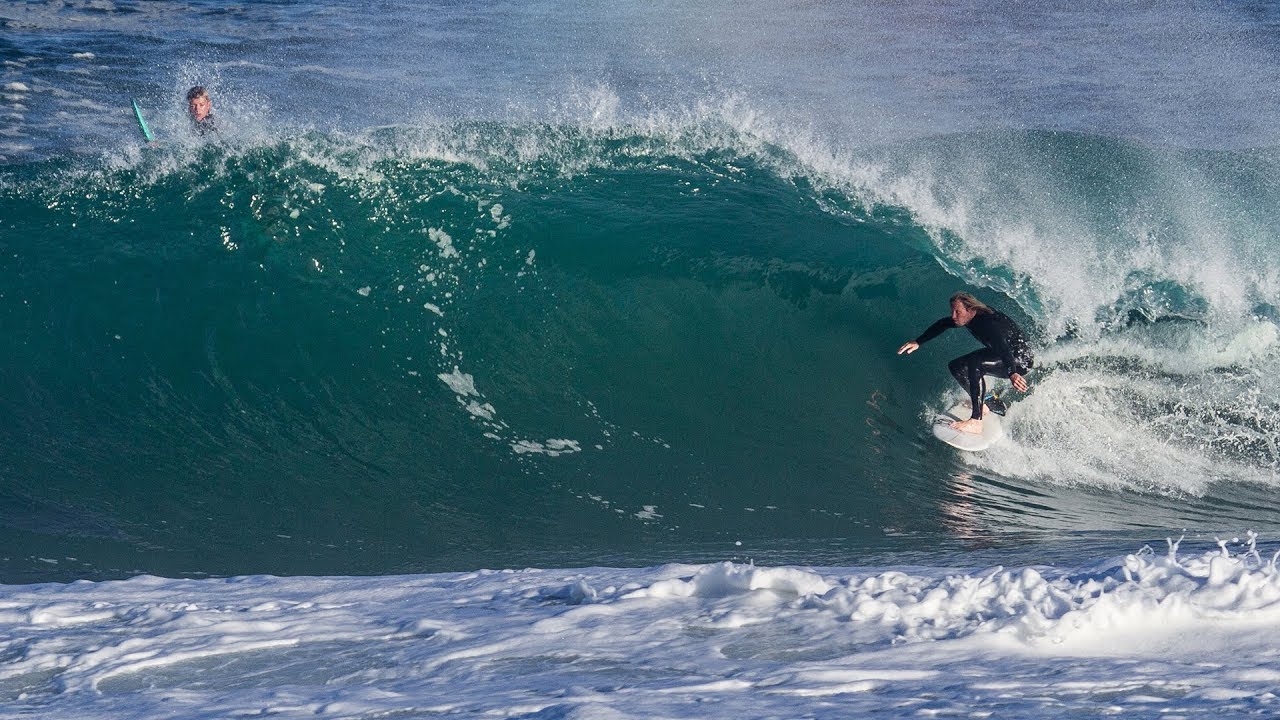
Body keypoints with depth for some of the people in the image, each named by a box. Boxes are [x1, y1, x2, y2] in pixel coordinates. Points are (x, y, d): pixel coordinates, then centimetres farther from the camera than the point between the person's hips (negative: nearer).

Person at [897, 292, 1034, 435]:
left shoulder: (988, 324, -32)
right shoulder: (973, 317, -6)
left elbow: (1003, 348, -48)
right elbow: (943, 325, 10)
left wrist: (1012, 374, -65)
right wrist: (918, 342, 4)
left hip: (1021, 361, -10)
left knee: (974, 363, -34)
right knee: (956, 367, 9)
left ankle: (976, 421, -36)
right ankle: (981, 404, 20)